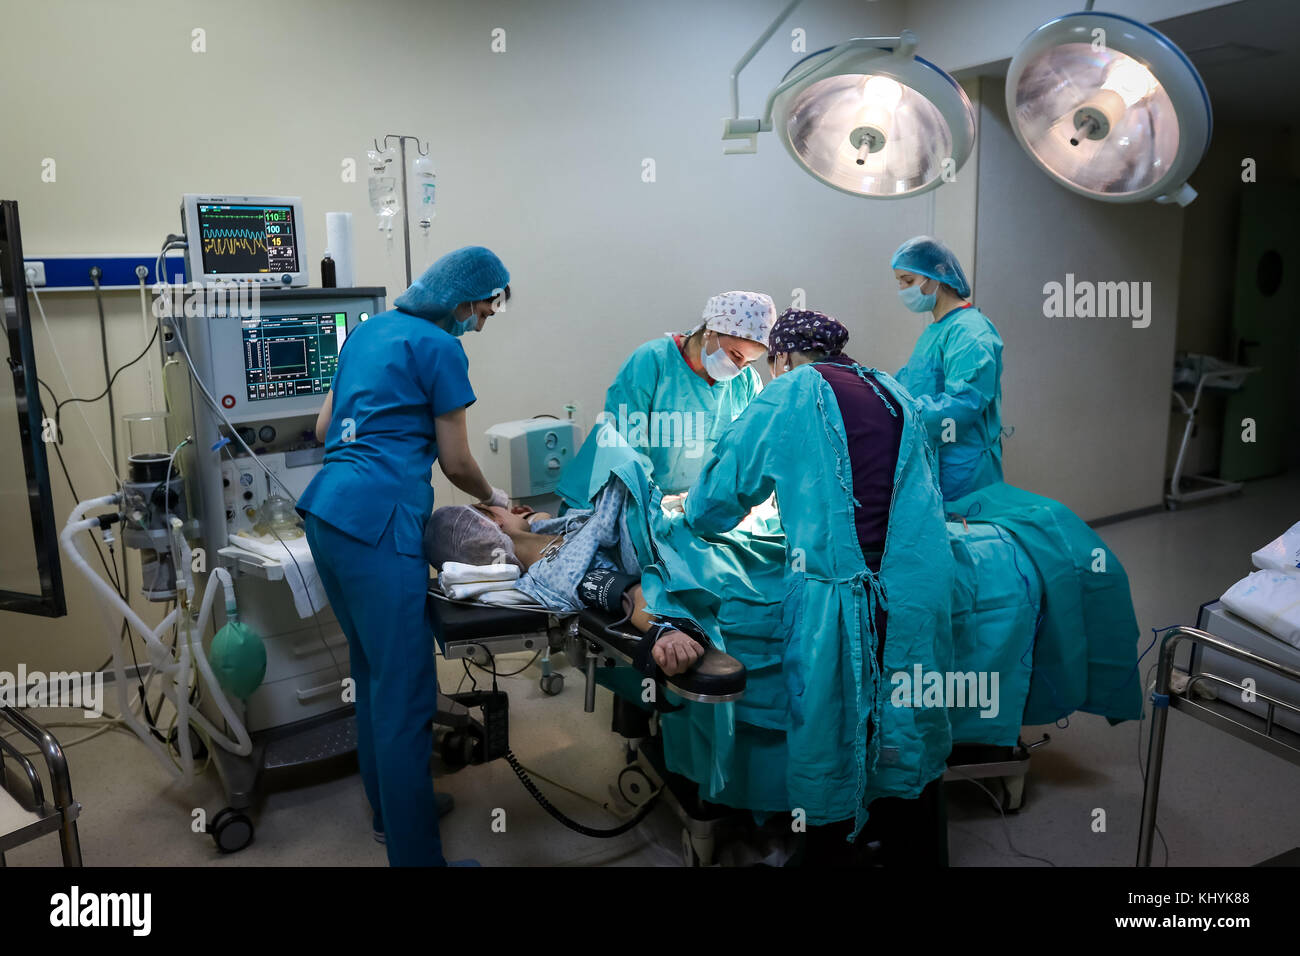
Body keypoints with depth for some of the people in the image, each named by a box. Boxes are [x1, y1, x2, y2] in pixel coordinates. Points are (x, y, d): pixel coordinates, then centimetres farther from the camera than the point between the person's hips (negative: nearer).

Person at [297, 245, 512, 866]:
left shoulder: (369, 330, 20)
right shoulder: (440, 349, -4)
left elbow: (325, 428, 24)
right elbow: (456, 464, 0)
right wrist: (492, 498, 18)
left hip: (324, 511, 10)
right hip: (378, 525, -10)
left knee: (373, 672, 19)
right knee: (406, 696, -6)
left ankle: (388, 811, 33)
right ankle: (414, 853, 0)